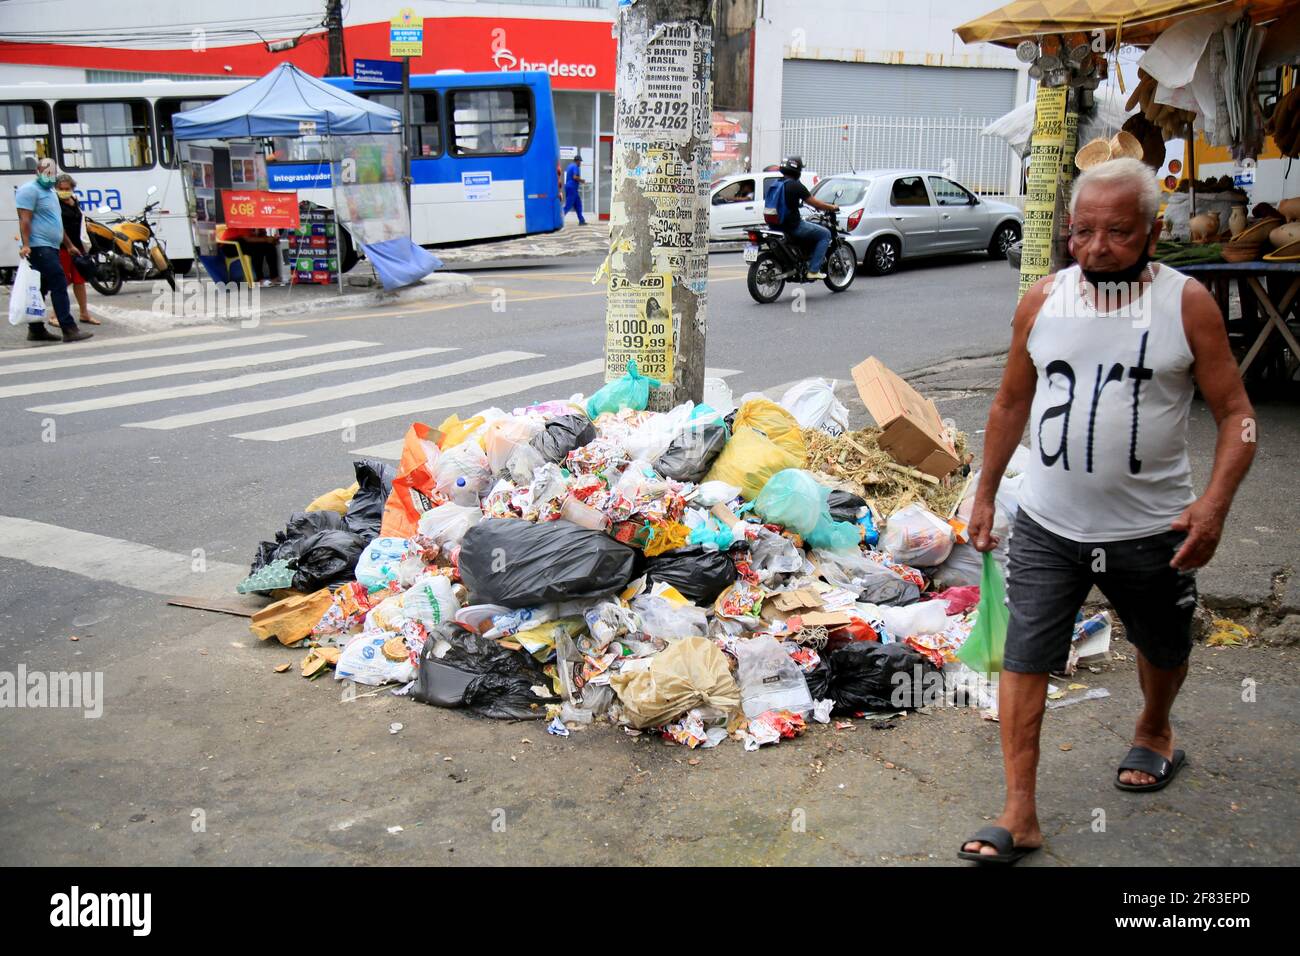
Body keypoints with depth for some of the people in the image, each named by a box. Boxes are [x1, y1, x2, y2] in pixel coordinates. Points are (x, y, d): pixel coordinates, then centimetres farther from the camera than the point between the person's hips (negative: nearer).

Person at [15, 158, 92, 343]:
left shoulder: (50, 192, 22)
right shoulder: (30, 189, -7)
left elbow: (56, 223, 29)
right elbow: (24, 219, -15)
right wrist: (25, 245, -24)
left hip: (50, 248, 10)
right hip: (39, 247, -10)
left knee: (41, 289, 11)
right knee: (59, 285, -16)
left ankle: (36, 330, 16)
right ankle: (69, 329, -20)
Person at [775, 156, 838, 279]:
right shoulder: (796, 186, -14)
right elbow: (814, 203, -11)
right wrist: (832, 207, 6)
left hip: (778, 225, 9)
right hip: (793, 226, -9)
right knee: (825, 234, 3)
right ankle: (813, 270, -4)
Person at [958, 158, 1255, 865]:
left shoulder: (1187, 304, -9)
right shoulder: (1042, 301, -3)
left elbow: (1236, 413, -7)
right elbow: (1011, 403, 9)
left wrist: (1215, 500, -21)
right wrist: (984, 494, 10)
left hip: (1151, 529, -1)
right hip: (1046, 527, 1)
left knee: (1163, 648, 21)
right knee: (1023, 659, -3)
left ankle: (1153, 733, 53)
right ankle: (1019, 815, 6)